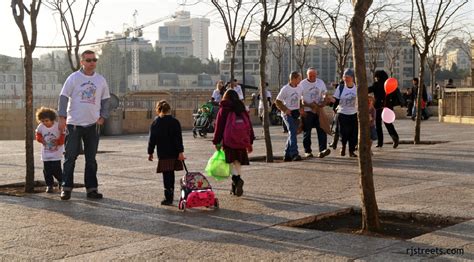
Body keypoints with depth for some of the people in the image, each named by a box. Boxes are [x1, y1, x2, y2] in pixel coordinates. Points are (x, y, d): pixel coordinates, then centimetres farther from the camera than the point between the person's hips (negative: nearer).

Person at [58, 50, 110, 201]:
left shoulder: (101, 80, 7)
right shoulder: (73, 78, -3)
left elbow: (106, 100, 14)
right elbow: (64, 97, -4)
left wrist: (102, 117, 2)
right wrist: (62, 117, -12)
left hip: (93, 124, 3)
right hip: (74, 124, -3)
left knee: (91, 159, 8)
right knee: (70, 157, -1)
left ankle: (91, 188, 13)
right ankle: (66, 188, 7)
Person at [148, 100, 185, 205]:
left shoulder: (155, 123, -2)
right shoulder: (175, 122, 1)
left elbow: (152, 139, 0)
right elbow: (179, 138, -4)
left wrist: (150, 152, 10)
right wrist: (181, 152, -4)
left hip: (163, 154, -2)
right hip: (174, 152, 3)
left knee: (166, 176, -2)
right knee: (171, 175, 16)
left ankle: (168, 198, -10)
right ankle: (170, 196, 26)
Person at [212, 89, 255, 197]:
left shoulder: (223, 110, 2)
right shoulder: (243, 110, 13)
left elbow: (219, 126, -1)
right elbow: (249, 126, 12)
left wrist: (217, 142, 4)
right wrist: (250, 142, 16)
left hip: (228, 141, -4)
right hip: (242, 141, 4)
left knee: (231, 162, -1)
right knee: (238, 163, 10)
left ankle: (236, 179, -26)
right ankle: (235, 187, 8)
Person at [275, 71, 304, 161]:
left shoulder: (300, 88, 7)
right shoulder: (285, 89, -10)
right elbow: (277, 101, -6)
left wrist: (301, 108, 3)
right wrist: (285, 110, -16)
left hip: (296, 113, 6)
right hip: (288, 113, -6)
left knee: (292, 133, 7)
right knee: (292, 132, -16)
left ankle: (287, 155, 15)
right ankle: (294, 154, -20)